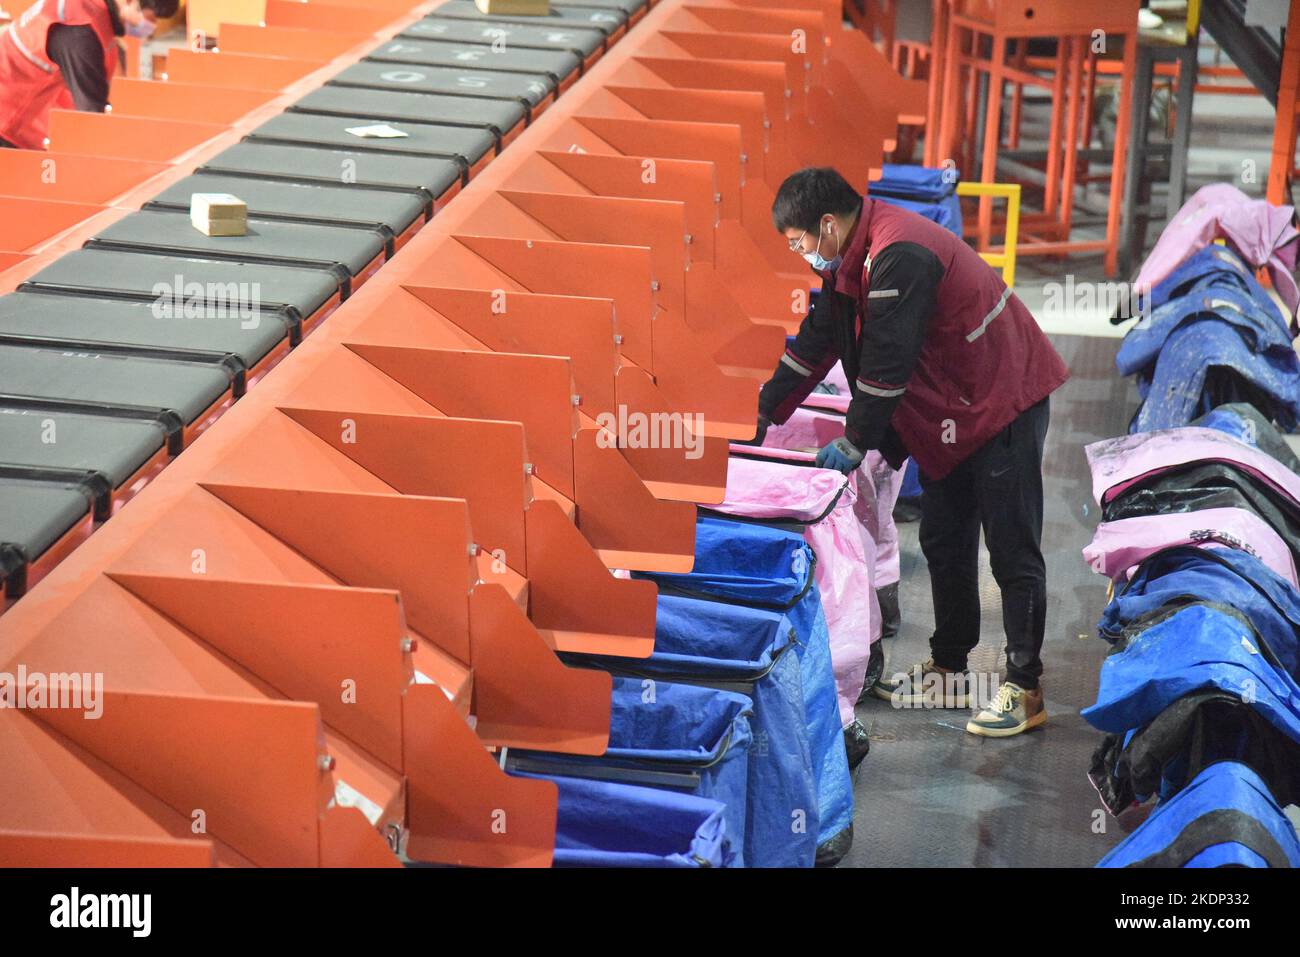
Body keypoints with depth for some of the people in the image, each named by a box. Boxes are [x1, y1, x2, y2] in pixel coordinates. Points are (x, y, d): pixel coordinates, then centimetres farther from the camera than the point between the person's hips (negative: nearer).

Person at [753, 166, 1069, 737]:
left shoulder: (898, 255, -26)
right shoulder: (852, 258, 7)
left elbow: (888, 359, -25)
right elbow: (817, 341, 15)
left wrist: (855, 442, -17)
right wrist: (763, 411, 15)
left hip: (1002, 403, -11)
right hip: (946, 413, 11)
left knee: (1012, 551, -5)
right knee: (943, 543, 16)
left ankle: (1024, 689, -1)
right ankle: (948, 671, 27)